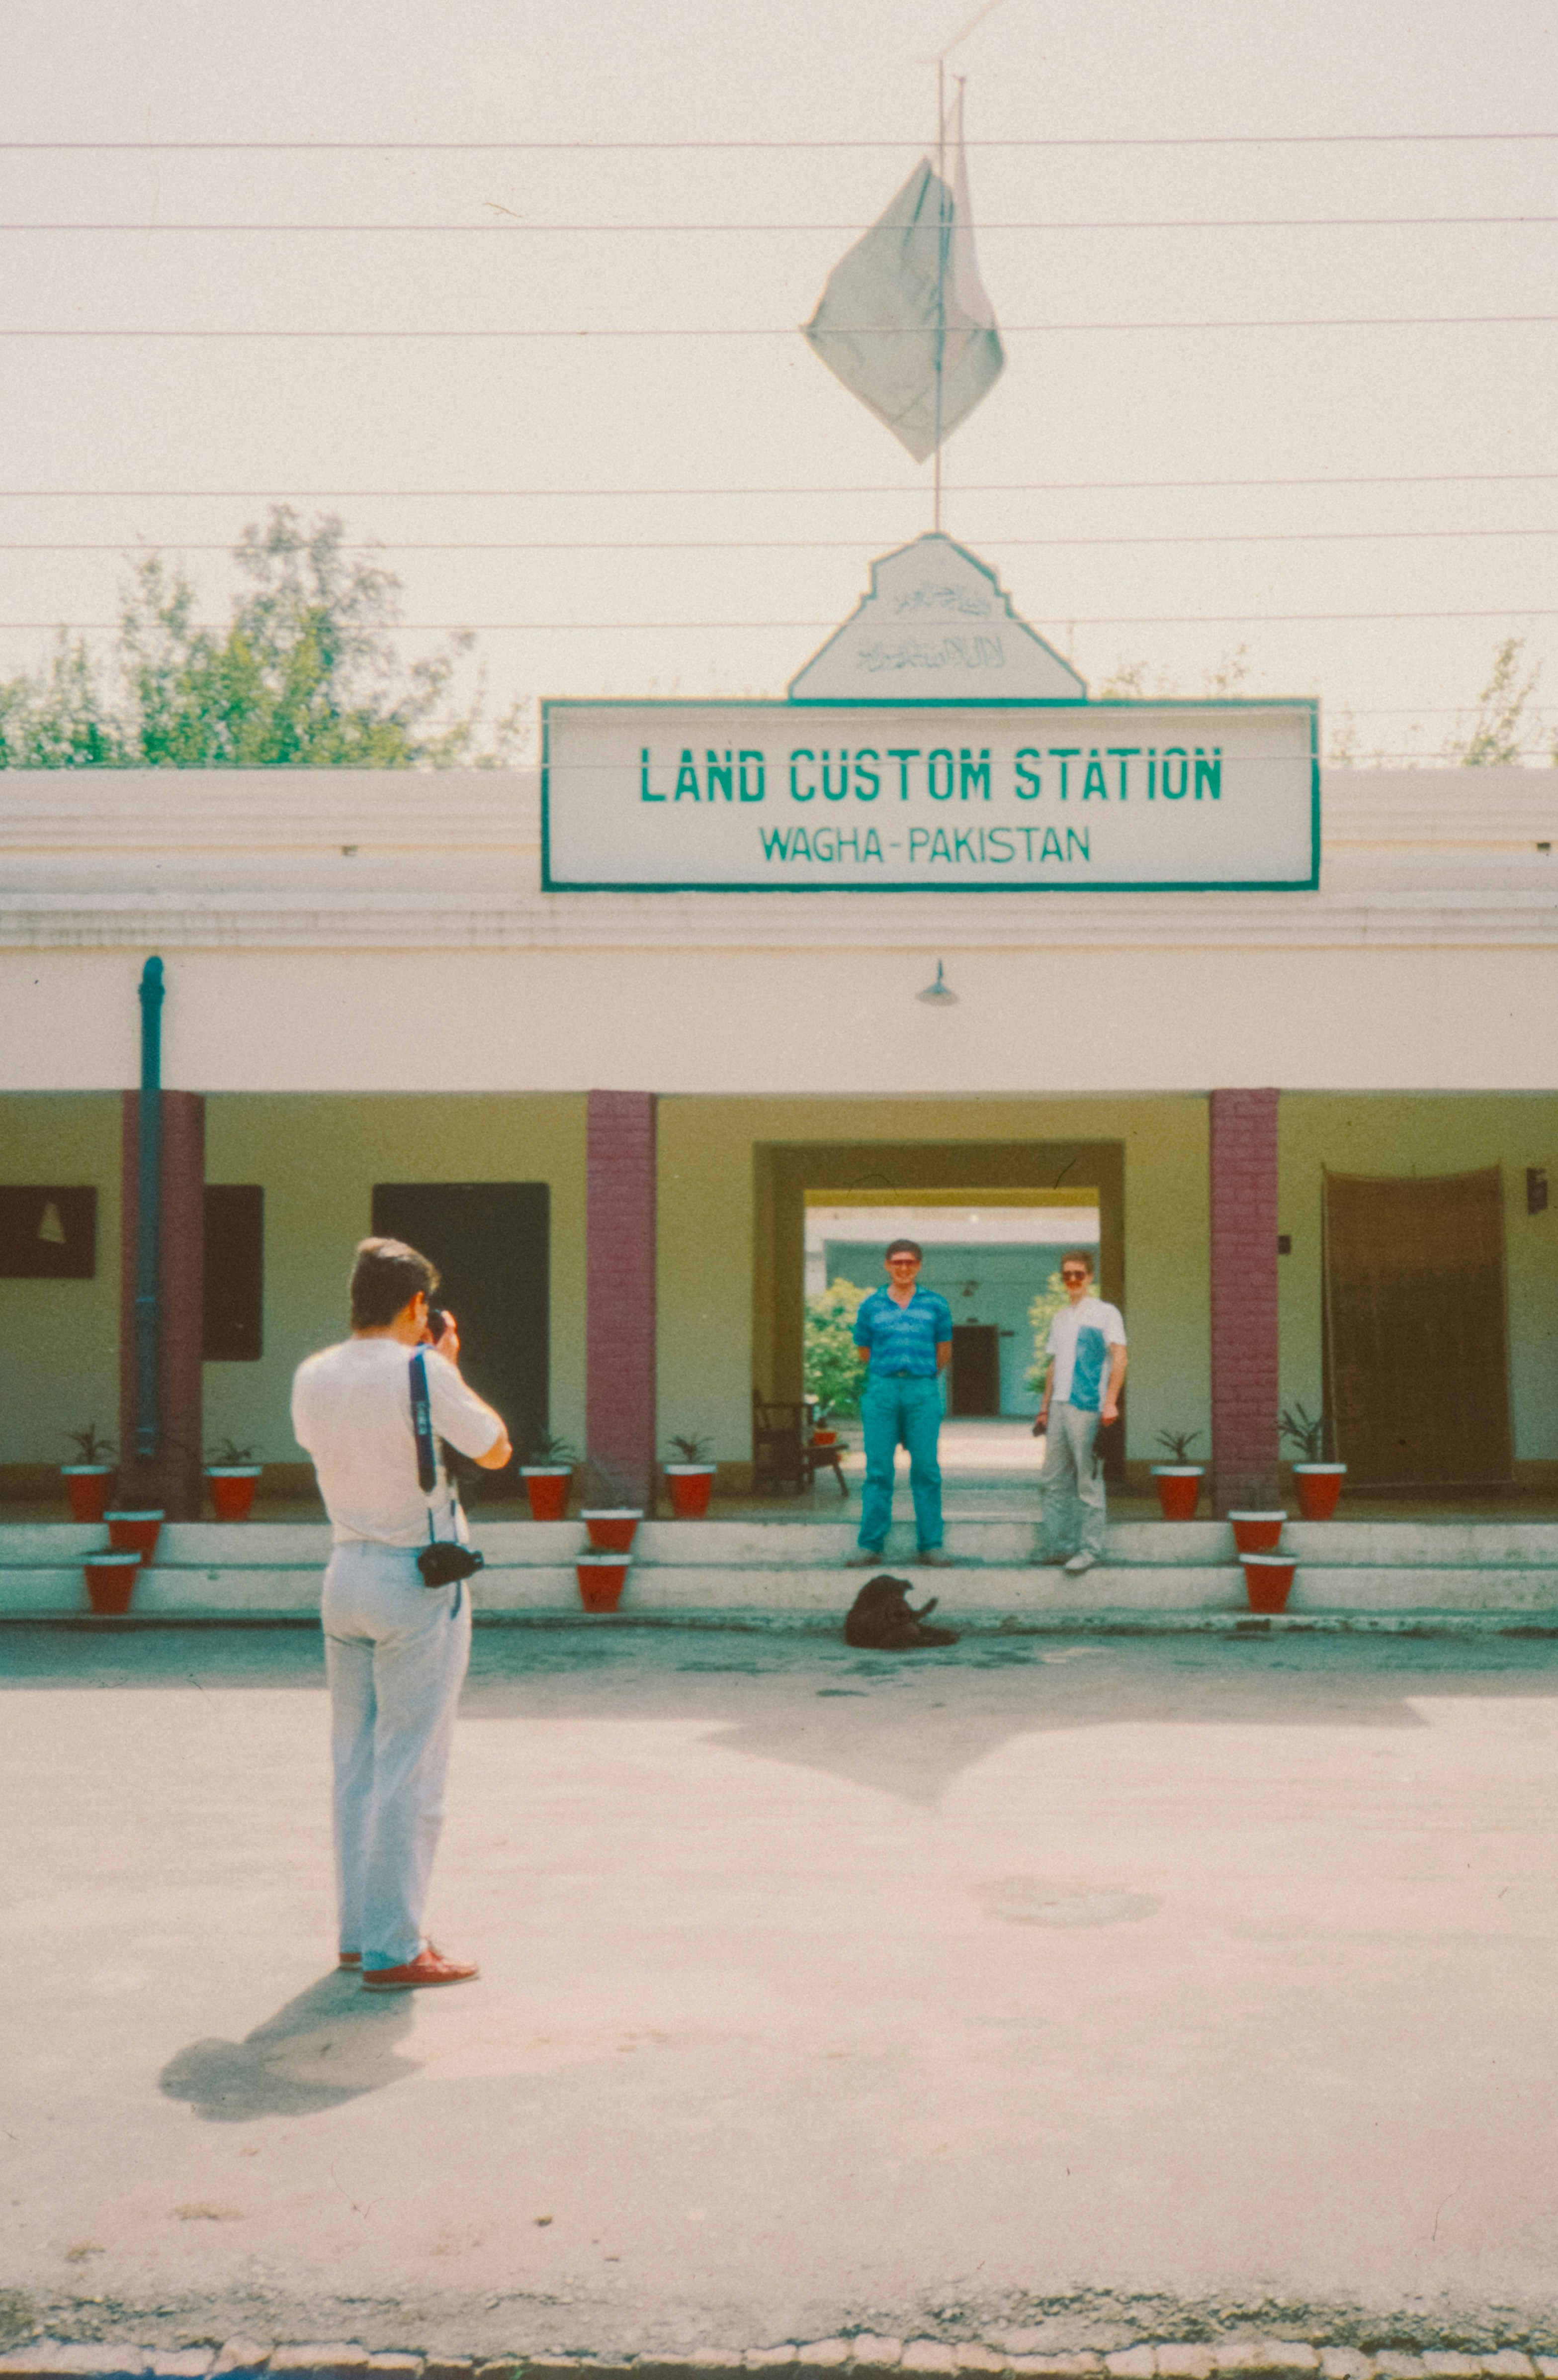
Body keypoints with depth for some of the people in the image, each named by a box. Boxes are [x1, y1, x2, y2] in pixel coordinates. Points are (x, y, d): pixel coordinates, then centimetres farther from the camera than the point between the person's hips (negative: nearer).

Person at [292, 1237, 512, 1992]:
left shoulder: (311, 1378, 2)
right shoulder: (422, 1373, -15)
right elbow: (497, 1452, -4)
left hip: (345, 1574, 7)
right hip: (418, 1584, -6)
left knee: (355, 1766, 15)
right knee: (410, 1771, -2)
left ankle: (358, 1931, 22)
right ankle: (393, 1950, 1)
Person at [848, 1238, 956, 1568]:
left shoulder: (935, 1305, 7)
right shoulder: (871, 1306, 7)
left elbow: (944, 1351, 15)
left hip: (923, 1392, 0)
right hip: (881, 1391, 0)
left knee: (926, 1470, -1)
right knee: (878, 1470, 0)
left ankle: (930, 1546, 4)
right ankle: (871, 1546, 4)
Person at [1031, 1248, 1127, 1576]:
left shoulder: (1105, 1313, 0)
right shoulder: (1060, 1319, 20)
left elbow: (1120, 1357, -7)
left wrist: (1110, 1401, -17)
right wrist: (1045, 1407, 18)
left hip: (1088, 1408, -7)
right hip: (1059, 1407, 7)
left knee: (1088, 1482, -4)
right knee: (1053, 1481, 7)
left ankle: (1090, 1549, 1)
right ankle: (1059, 1546, 13)